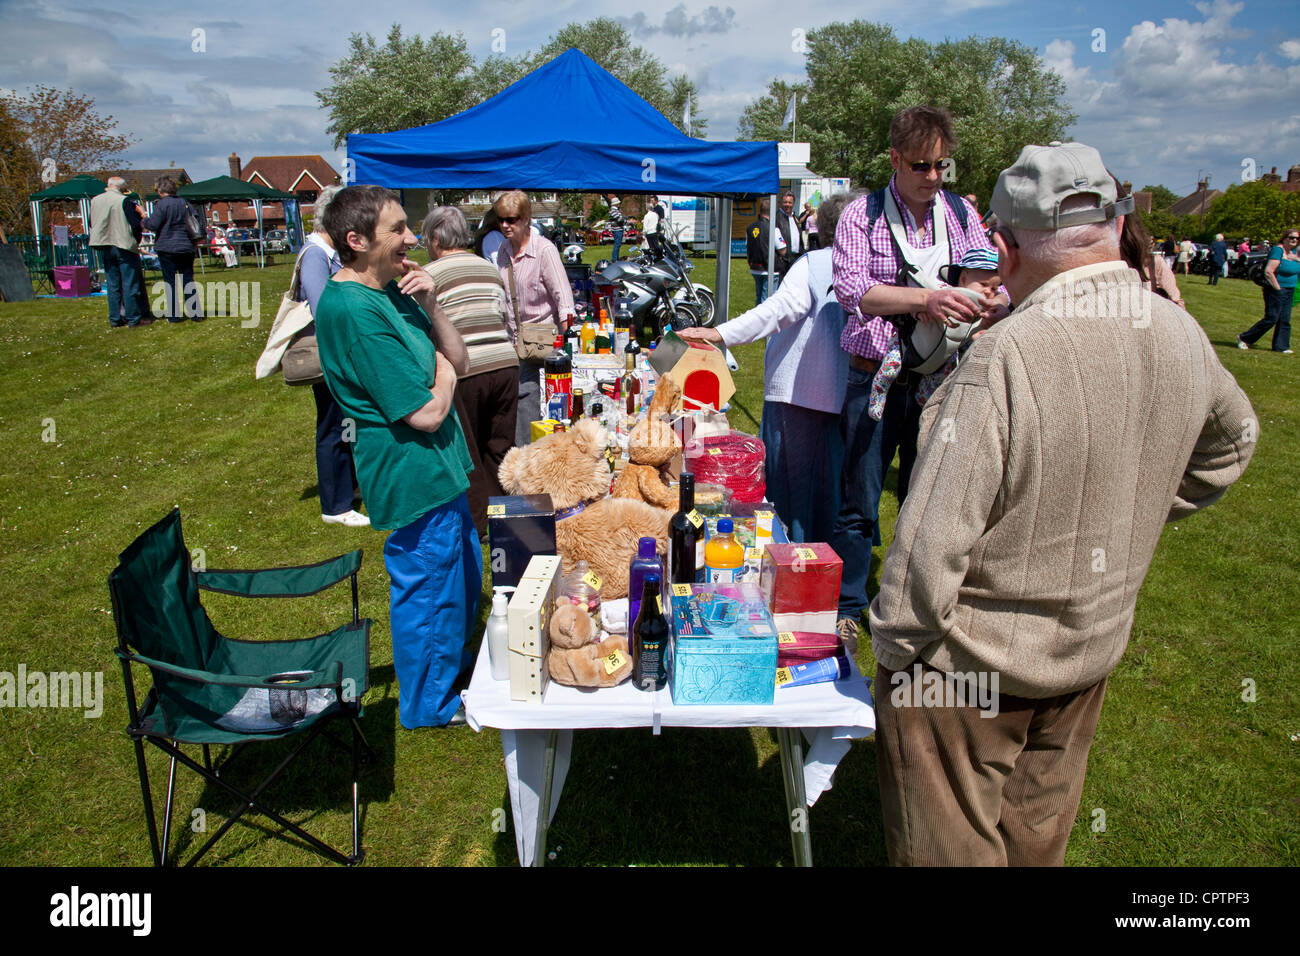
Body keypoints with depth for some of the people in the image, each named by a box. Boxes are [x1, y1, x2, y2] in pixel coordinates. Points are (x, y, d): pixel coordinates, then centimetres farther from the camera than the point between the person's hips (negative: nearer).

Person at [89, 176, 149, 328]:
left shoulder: (95, 201, 7)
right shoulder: (124, 201, -12)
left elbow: (91, 224, 16)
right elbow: (136, 225, -12)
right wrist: (136, 241, 4)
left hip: (104, 248, 6)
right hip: (124, 247, -5)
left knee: (112, 285, 10)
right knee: (130, 284, -1)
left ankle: (115, 319, 12)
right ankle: (133, 319, 0)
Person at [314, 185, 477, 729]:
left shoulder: (392, 290, 5)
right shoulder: (352, 309, -25)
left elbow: (459, 362, 6)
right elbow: (427, 412, -26)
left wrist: (430, 307, -9)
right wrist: (442, 372, -6)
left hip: (438, 465, 10)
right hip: (413, 474, -10)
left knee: (463, 569, 26)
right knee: (429, 588, 7)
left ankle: (454, 661, 49)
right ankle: (429, 705, 28)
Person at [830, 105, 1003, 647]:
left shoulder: (961, 213, 8)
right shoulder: (862, 215, -2)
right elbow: (851, 286, -15)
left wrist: (992, 299, -20)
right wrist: (924, 299, -28)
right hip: (876, 378, -3)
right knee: (859, 501, 4)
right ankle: (845, 610, 20)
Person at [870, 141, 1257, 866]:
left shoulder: (1007, 356, -29)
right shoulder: (1183, 336, -5)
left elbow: (935, 538, -27)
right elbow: (1230, 442, 17)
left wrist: (894, 647, -12)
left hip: (973, 667, -6)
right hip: (1094, 648, 7)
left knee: (950, 847, 14)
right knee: (1037, 837, 27)